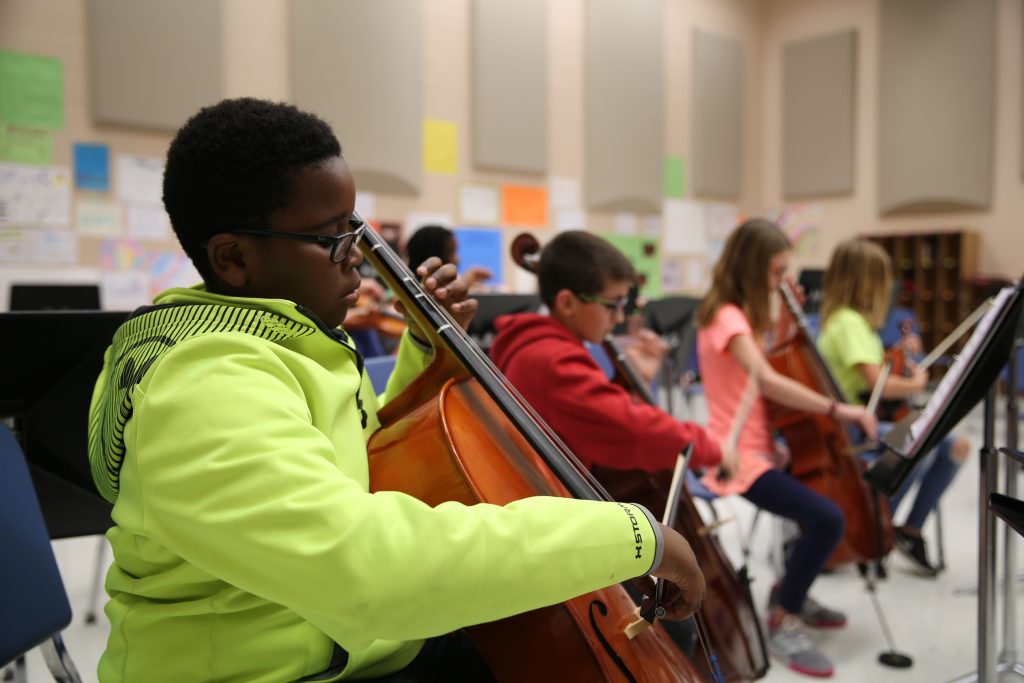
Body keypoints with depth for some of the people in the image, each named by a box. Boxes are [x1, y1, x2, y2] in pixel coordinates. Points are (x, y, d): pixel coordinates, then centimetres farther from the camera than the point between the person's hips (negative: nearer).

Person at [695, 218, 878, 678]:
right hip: (740, 459, -10)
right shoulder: (728, 318, -18)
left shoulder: (740, 314, 13)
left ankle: (791, 592, 29)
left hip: (760, 448, 11)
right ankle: (782, 623, -7)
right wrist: (837, 409, -29)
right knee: (826, 518, -25)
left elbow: (760, 382, 13)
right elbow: (768, 382, -32)